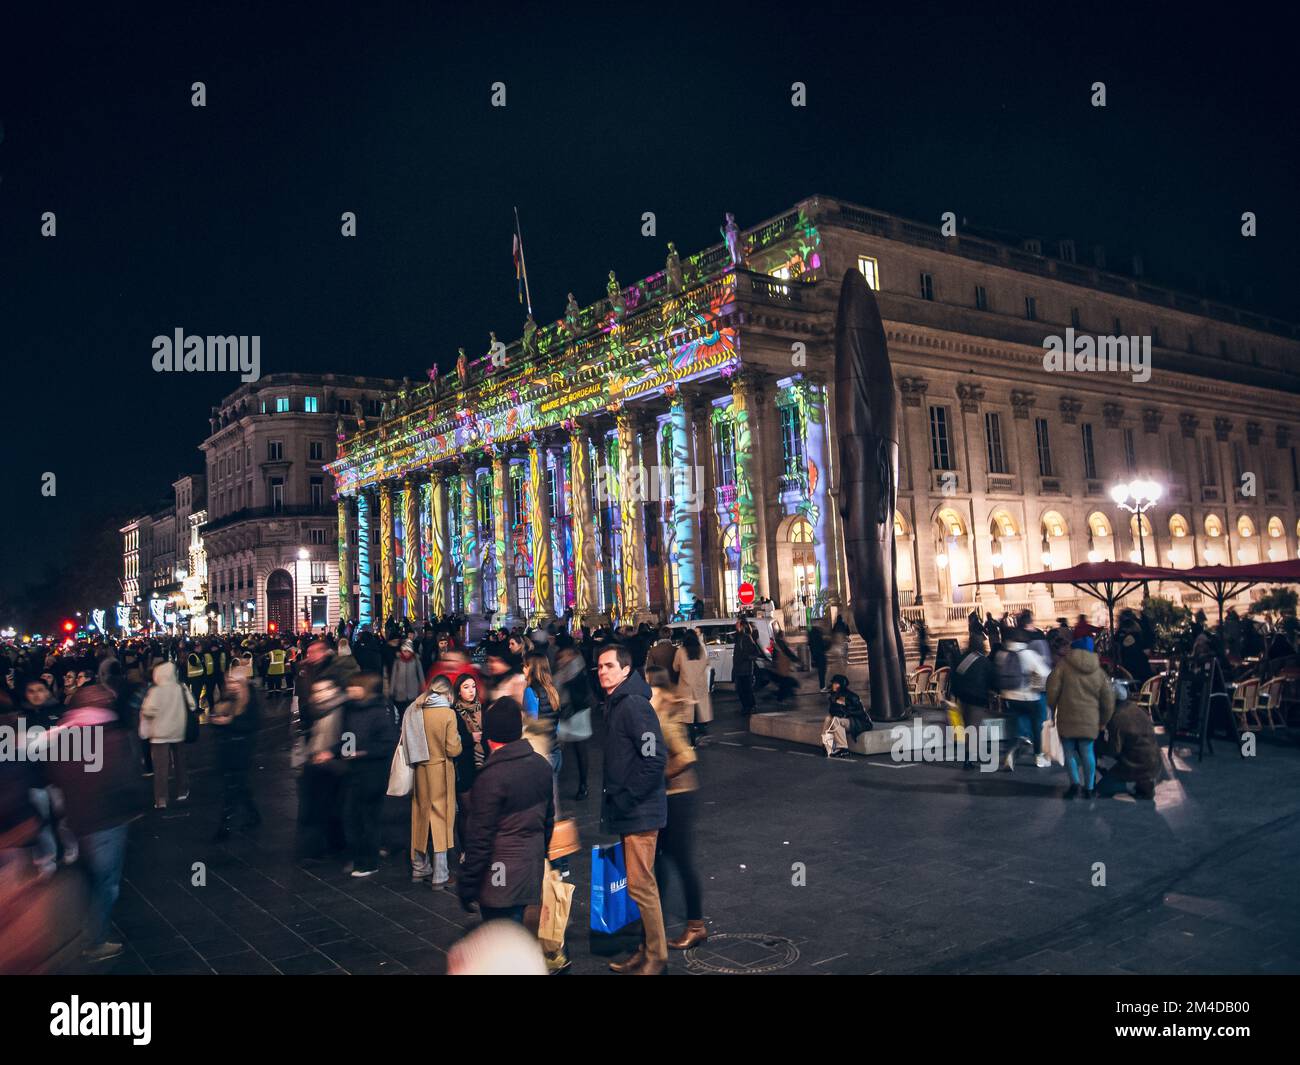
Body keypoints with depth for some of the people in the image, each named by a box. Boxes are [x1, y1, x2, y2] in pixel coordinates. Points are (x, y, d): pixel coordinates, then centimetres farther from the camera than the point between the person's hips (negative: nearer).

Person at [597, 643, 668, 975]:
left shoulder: (634, 704, -16)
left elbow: (655, 758, -24)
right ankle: (647, 951, 26)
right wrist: (613, 799, 9)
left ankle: (656, 958, 10)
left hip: (640, 811, -9)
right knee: (641, 885, 16)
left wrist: (626, 799, -18)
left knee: (641, 886, -2)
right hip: (627, 812, 9)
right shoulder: (614, 705, 12)